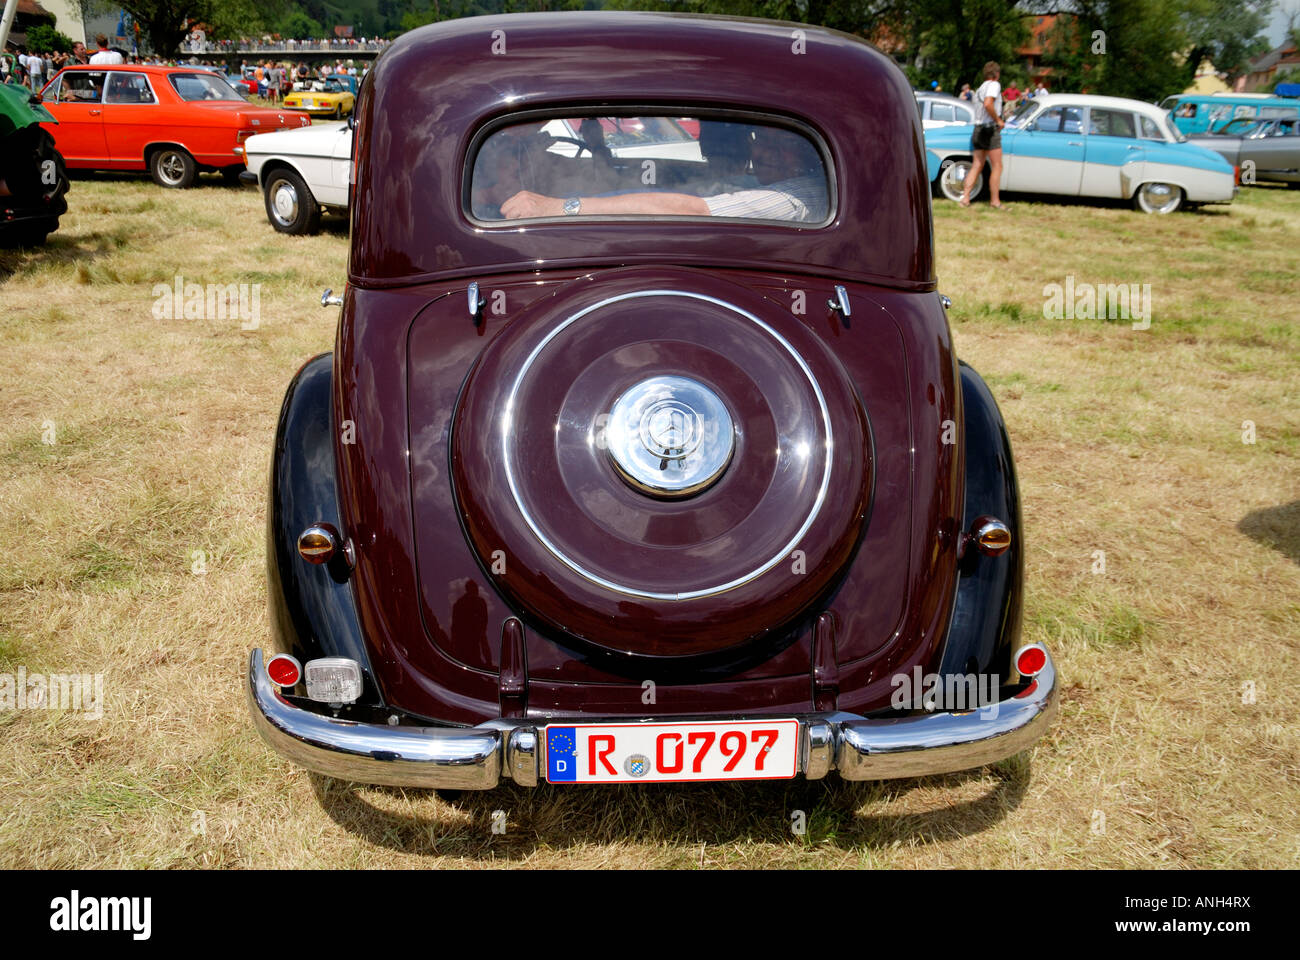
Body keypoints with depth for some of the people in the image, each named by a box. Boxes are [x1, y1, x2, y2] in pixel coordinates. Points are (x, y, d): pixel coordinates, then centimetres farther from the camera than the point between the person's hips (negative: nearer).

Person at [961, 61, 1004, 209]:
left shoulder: (980, 88, 17)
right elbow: (988, 104, -26)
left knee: (976, 166, 9)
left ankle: (965, 198, 2)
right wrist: (998, 120, -17)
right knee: (997, 167, -3)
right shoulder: (994, 85, -9)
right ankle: (995, 201, -2)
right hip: (990, 129, -8)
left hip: (978, 129, 8)